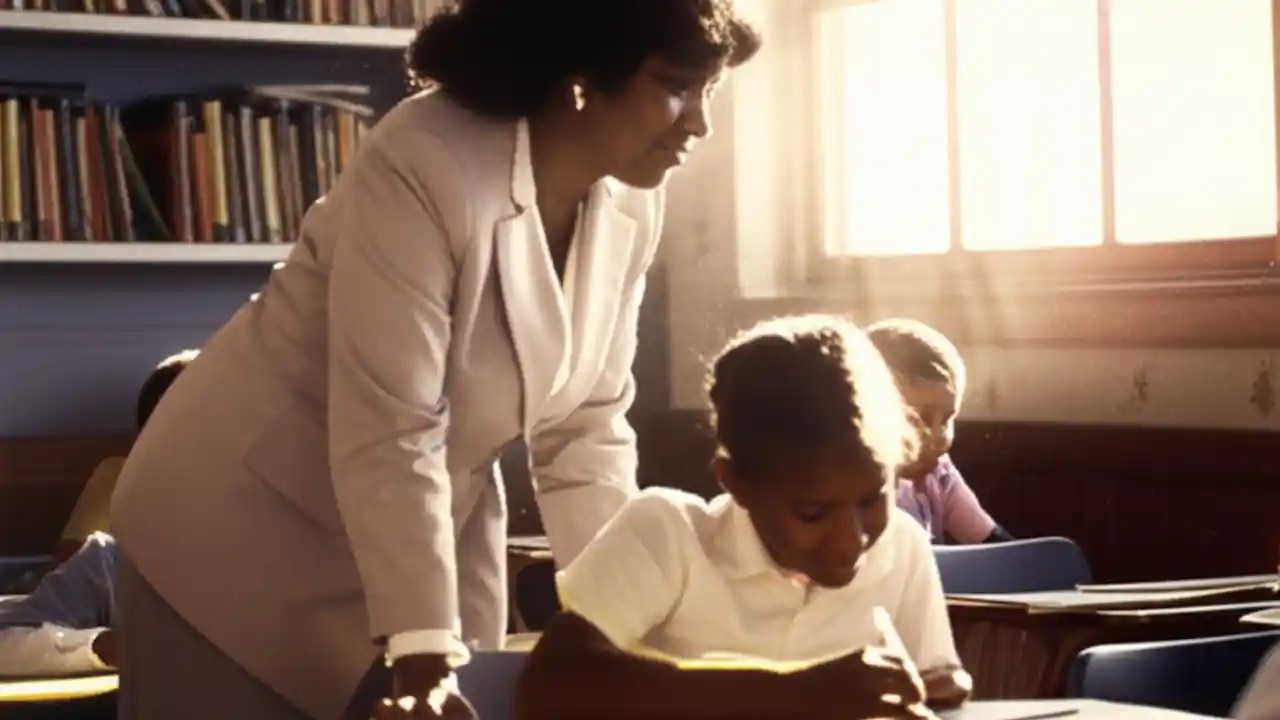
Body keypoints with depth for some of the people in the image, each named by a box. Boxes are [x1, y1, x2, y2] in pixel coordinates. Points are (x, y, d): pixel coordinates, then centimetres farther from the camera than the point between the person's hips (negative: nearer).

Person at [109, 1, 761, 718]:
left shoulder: (632, 201, -7)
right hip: (248, 523, -6)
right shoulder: (426, 169, -28)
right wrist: (423, 650, -30)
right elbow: (387, 440, -29)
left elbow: (586, 426, -2)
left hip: (427, 523, 6)